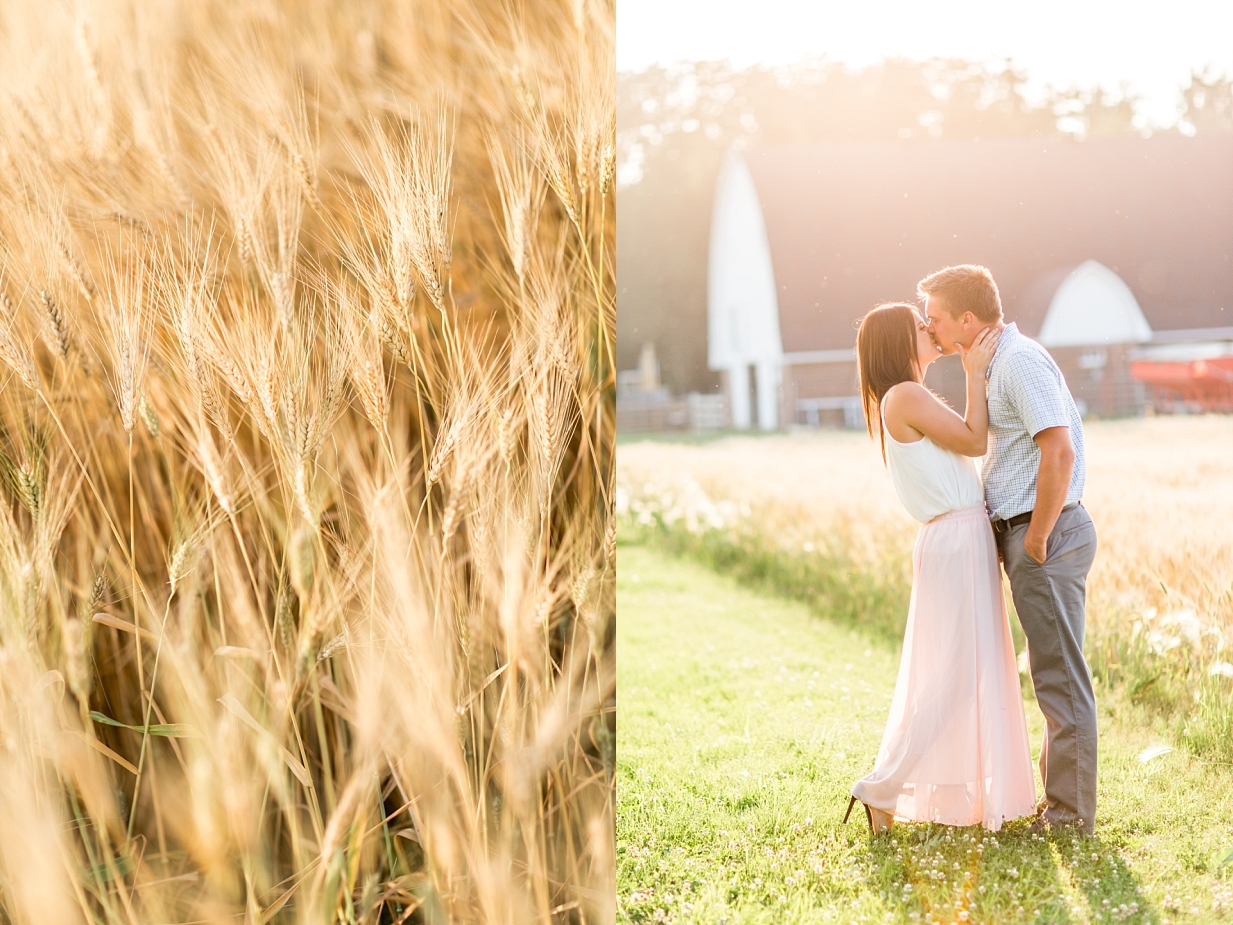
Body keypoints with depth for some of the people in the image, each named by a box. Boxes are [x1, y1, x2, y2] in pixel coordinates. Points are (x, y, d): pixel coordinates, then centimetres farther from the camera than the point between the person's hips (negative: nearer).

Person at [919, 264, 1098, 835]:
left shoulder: (1020, 361, -16)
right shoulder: (1002, 362, 17)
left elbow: (1059, 452, -26)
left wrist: (1037, 539, -19)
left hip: (1045, 536, -11)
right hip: (1030, 532, 11)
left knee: (1060, 676, -3)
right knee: (1054, 675, 16)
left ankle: (1070, 814, 5)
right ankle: (1063, 800, 25)